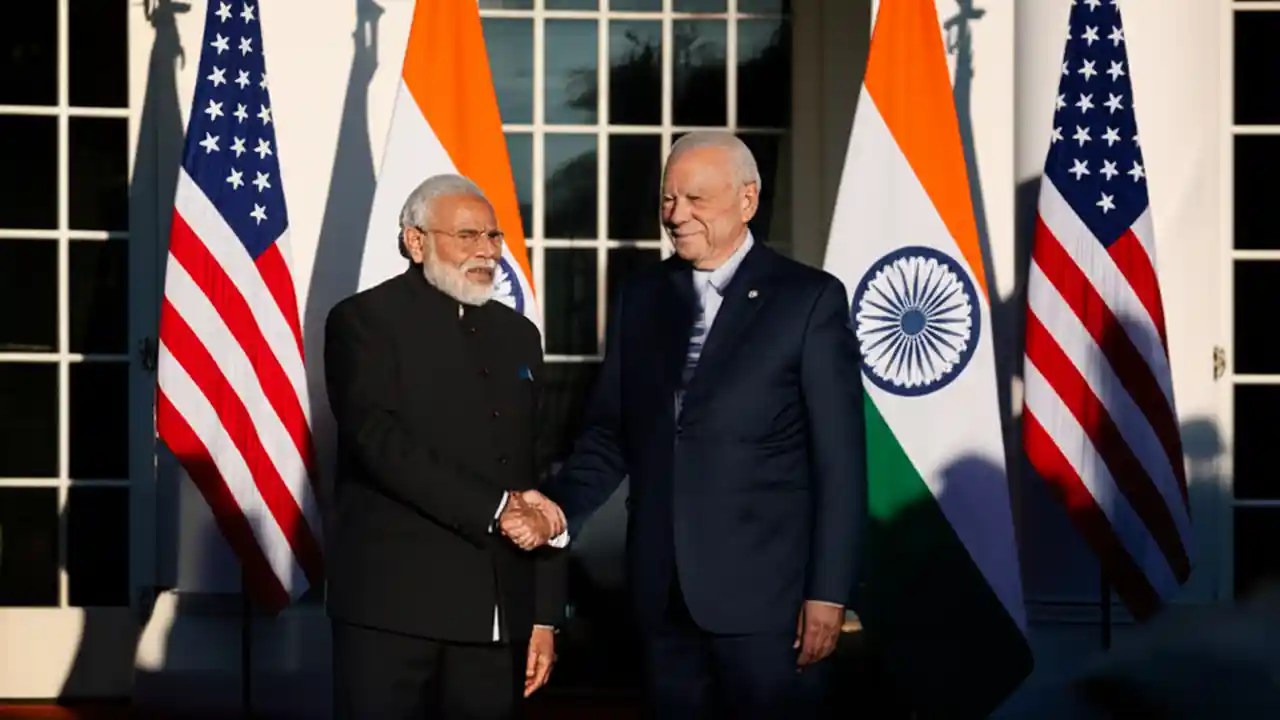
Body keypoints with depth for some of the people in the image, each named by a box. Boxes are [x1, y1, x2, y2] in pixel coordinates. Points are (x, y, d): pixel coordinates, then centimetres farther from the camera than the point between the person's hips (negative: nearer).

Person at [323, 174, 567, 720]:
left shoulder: (517, 334, 17)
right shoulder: (364, 320, -1)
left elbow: (536, 479, 16)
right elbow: (380, 440, -15)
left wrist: (545, 613, 11)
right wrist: (494, 510, -18)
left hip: (497, 615, 5)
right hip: (393, 607, -5)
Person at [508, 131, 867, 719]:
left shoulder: (810, 300, -4)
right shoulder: (640, 298, 10)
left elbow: (840, 461, -6)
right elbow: (609, 432, 10)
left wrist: (828, 592, -10)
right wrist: (560, 506, -9)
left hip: (766, 591, -4)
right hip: (662, 591, 5)